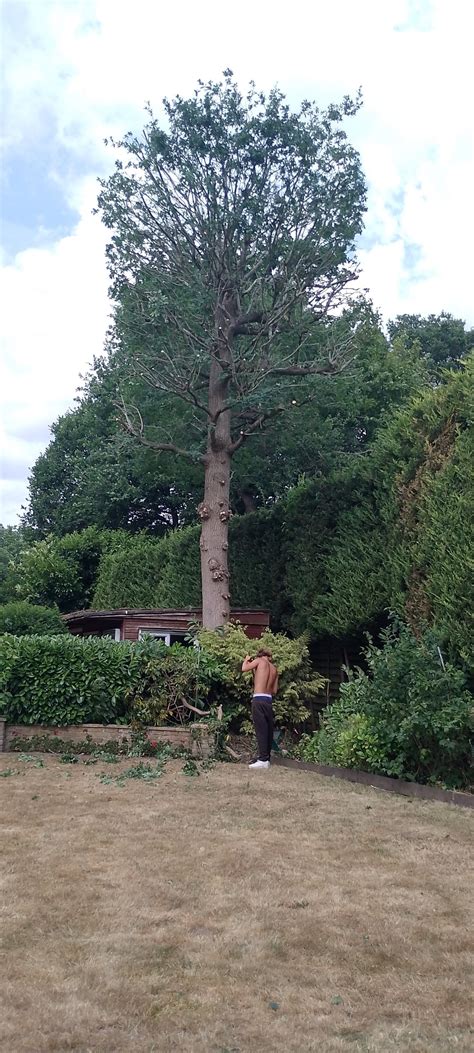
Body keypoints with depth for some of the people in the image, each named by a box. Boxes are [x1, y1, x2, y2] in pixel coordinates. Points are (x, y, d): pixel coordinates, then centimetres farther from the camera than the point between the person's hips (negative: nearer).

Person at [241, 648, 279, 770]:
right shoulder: (274, 669, 18)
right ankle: (267, 758, 14)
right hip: (269, 700, 6)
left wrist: (246, 659, 15)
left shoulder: (259, 660, 2)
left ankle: (263, 760, -13)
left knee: (261, 729, -9)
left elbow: (244, 669, -5)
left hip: (259, 699, -6)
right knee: (268, 729, 9)